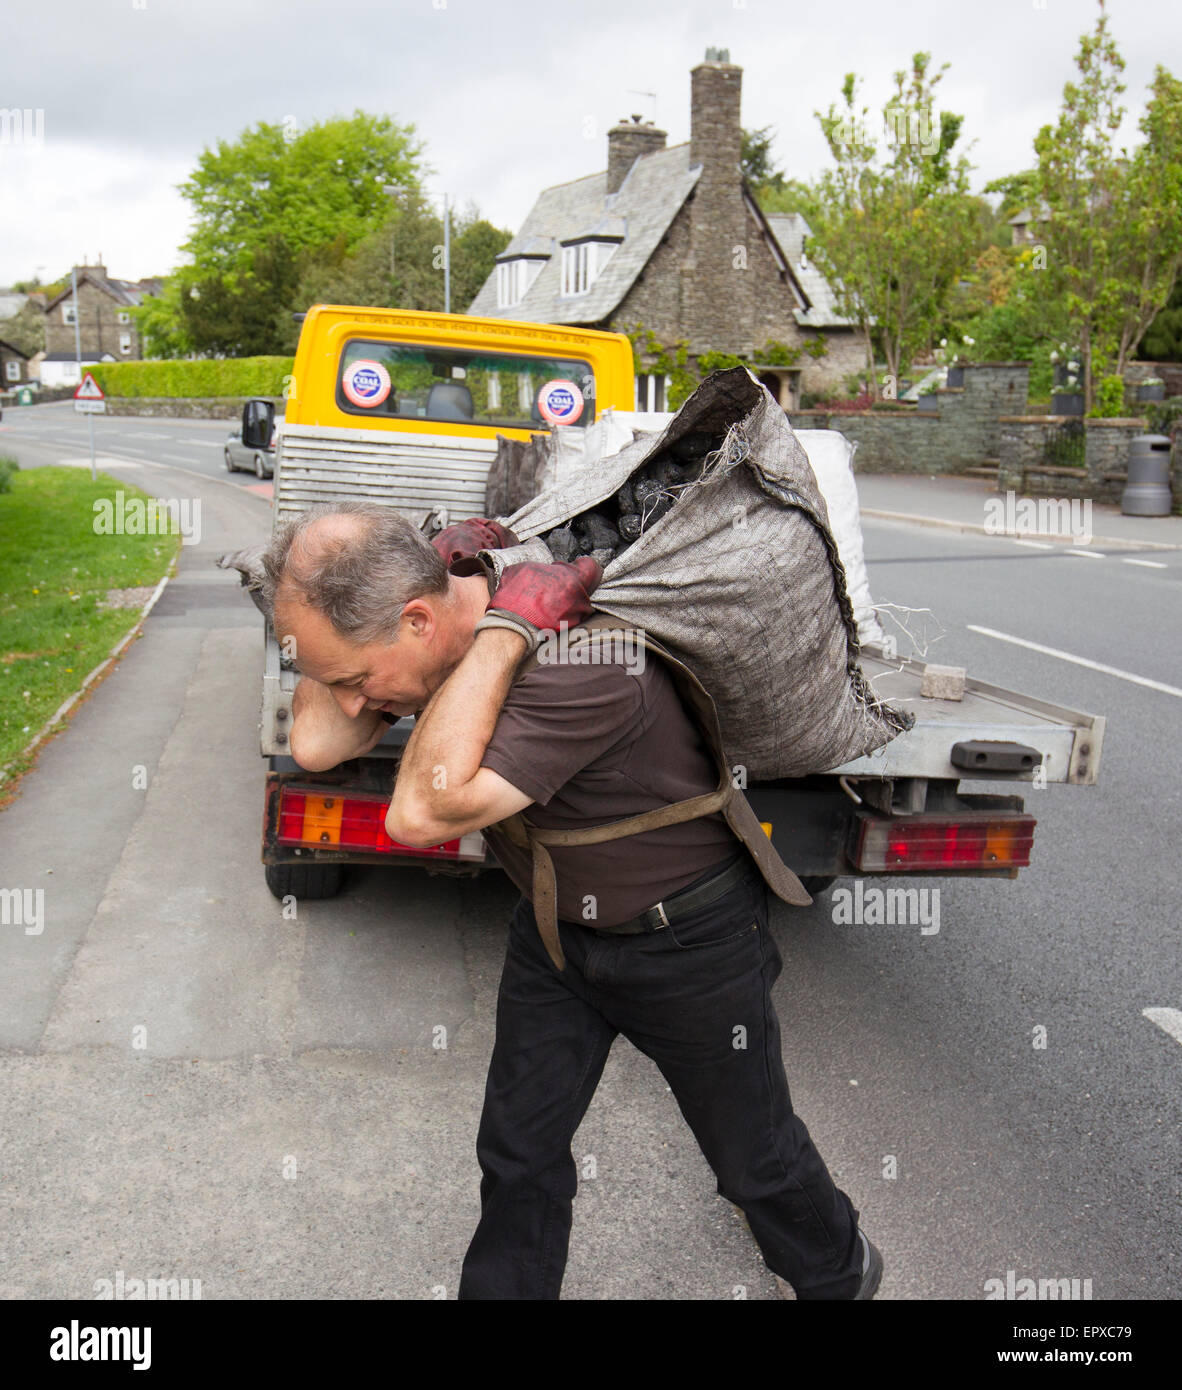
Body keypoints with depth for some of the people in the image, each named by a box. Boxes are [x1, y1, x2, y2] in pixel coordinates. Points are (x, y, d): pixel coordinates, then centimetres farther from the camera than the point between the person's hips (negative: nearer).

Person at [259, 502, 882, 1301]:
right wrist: (428, 565, -25)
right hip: (555, 930, 6)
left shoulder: (583, 669, -40)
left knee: (753, 1156, 16)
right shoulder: (436, 609, -13)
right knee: (517, 1152, 15)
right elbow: (315, 742, -19)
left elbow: (422, 813, -47)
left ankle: (839, 1274, 46)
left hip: (687, 940, -6)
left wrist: (502, 629, -42)